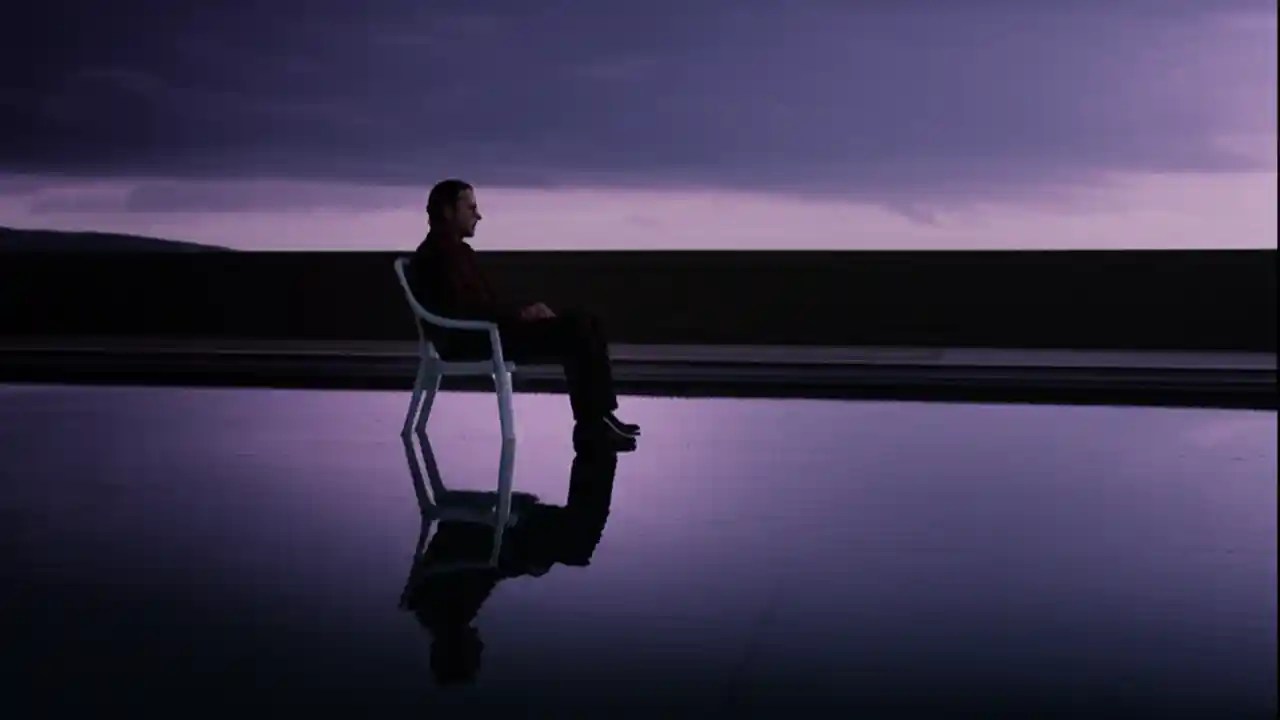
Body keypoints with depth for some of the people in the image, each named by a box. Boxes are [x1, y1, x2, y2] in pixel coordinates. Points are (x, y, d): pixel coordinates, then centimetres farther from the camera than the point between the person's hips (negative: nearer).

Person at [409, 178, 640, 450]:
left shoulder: (459, 250, 22)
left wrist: (525, 310, 1)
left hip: (484, 332, 10)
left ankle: (595, 421, -5)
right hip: (469, 341, -10)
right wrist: (520, 313, -18)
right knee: (576, 331, -19)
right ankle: (593, 423, -12)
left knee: (585, 323, 0)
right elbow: (459, 308, -23)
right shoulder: (437, 253, -11)